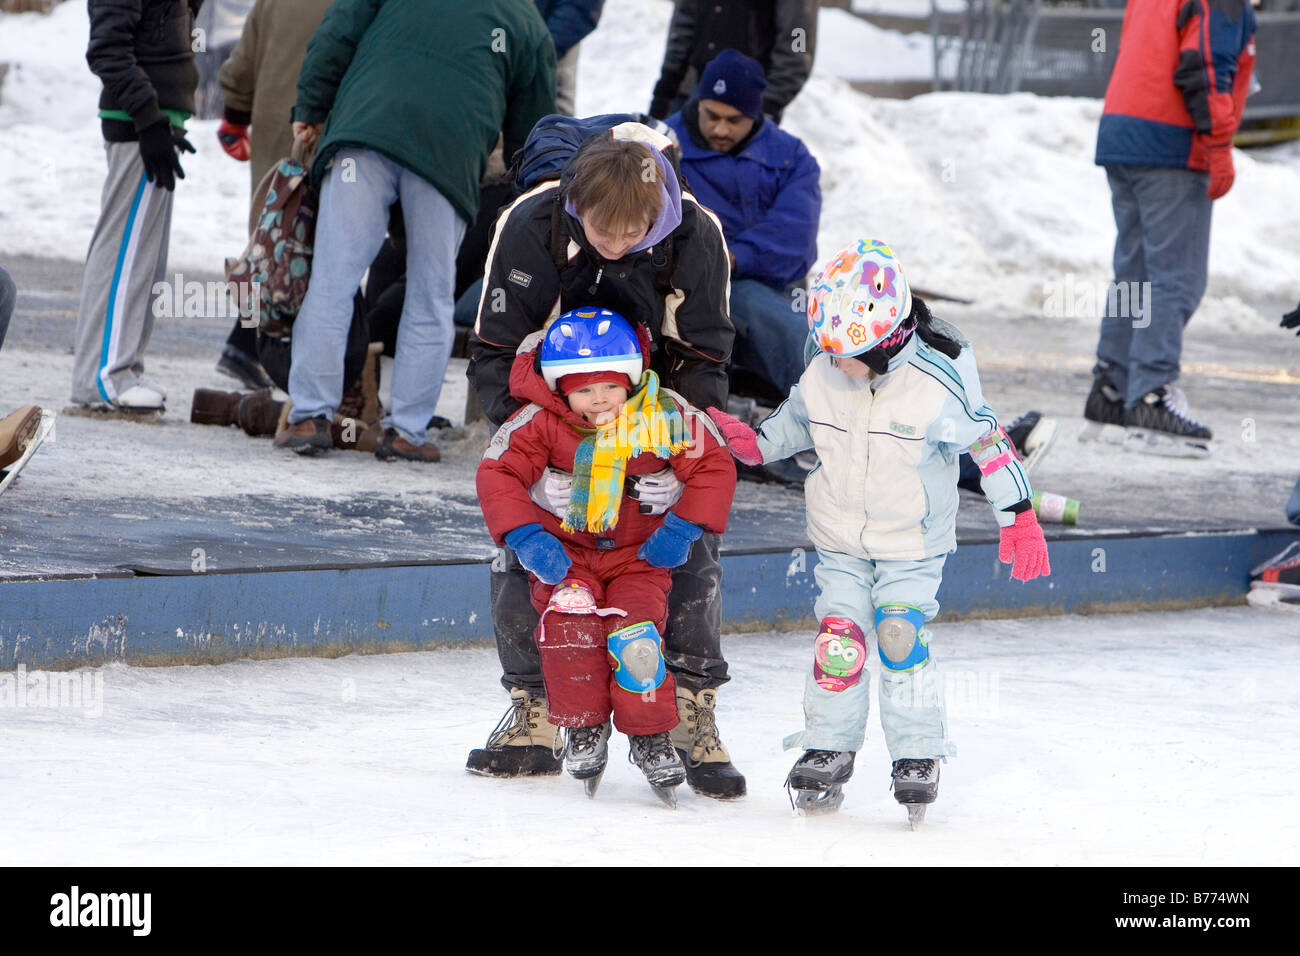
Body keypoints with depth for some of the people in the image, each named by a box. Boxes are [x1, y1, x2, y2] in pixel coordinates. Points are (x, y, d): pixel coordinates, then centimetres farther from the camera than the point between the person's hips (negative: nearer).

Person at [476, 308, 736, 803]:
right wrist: (525, 536, -23)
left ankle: (651, 736, -2)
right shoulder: (542, 423, -12)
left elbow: (714, 466, -4)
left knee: (635, 636, -23)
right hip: (565, 554, 0)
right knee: (570, 620, -27)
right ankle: (583, 730, -9)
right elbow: (497, 473, -12)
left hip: (638, 556, 0)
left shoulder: (664, 418, -10)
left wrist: (682, 529, -13)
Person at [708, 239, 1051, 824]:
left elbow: (988, 442, -13)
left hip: (913, 540, -3)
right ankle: (827, 748, 11)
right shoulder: (824, 373, -10)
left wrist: (1018, 518, -12)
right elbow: (799, 418, 12)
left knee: (901, 637, -10)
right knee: (838, 638, -3)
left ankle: (917, 755, 3)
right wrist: (755, 443, -4)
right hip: (839, 536, 3)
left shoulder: (936, 383, -22)